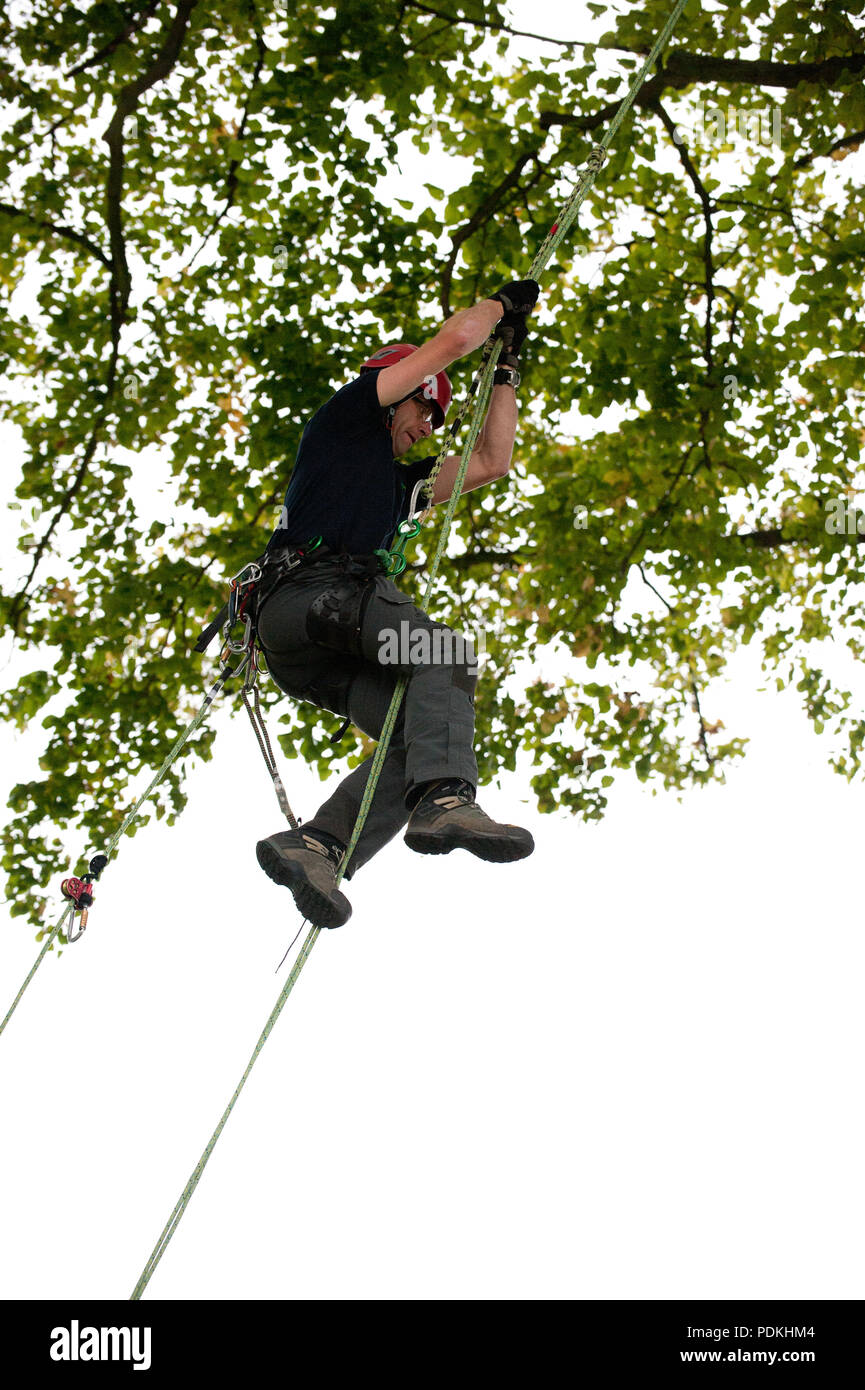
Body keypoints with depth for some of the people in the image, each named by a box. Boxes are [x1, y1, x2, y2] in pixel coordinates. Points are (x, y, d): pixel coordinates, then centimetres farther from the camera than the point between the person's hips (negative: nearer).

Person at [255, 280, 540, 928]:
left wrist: (507, 366, 42)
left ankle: (314, 845, -30)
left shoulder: (401, 482, 39)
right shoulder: (346, 417, 18)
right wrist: (502, 303, 31)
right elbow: (454, 338, 13)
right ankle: (444, 800, -46)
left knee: (413, 733, -16)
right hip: (313, 593, -8)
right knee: (446, 654, -26)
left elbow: (492, 462, 39)